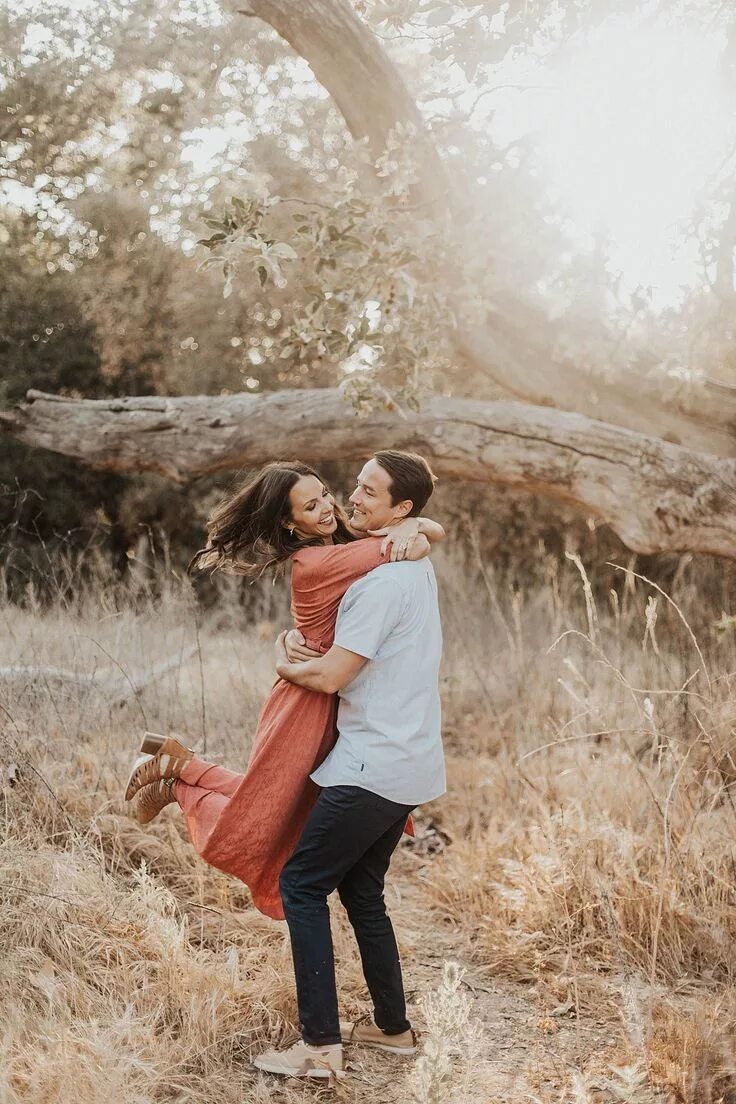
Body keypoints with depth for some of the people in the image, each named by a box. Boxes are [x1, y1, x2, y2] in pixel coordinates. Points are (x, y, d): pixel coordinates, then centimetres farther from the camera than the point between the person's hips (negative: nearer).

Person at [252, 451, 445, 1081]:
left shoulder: (383, 581, -18)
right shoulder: (416, 566, 13)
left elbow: (329, 676, -19)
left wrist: (285, 664, 3)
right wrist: (304, 648, 4)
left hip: (375, 768, -10)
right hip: (410, 764, 10)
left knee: (302, 885, -3)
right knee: (361, 890, 18)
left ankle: (321, 1046, -3)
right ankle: (393, 1028, 26)